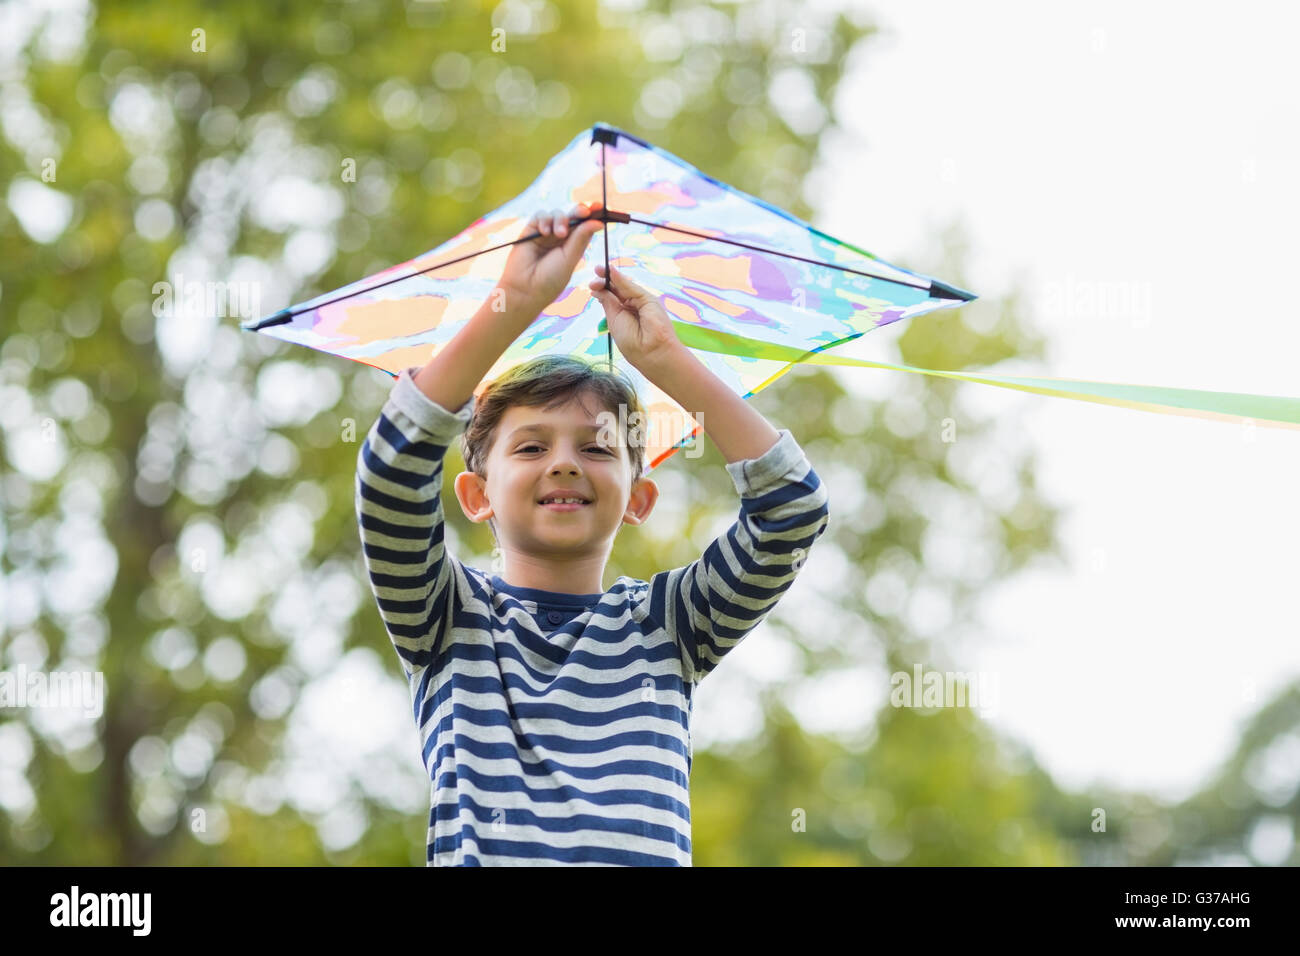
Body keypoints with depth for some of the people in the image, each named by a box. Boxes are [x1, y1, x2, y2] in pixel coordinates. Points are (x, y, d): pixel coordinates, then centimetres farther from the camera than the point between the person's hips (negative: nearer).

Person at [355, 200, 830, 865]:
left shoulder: (664, 624, 16)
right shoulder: (452, 618, 13)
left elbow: (792, 509, 5)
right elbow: (392, 474, -2)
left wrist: (663, 358, 6)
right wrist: (514, 305, -6)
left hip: (649, 857, 1)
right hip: (481, 857, -1)